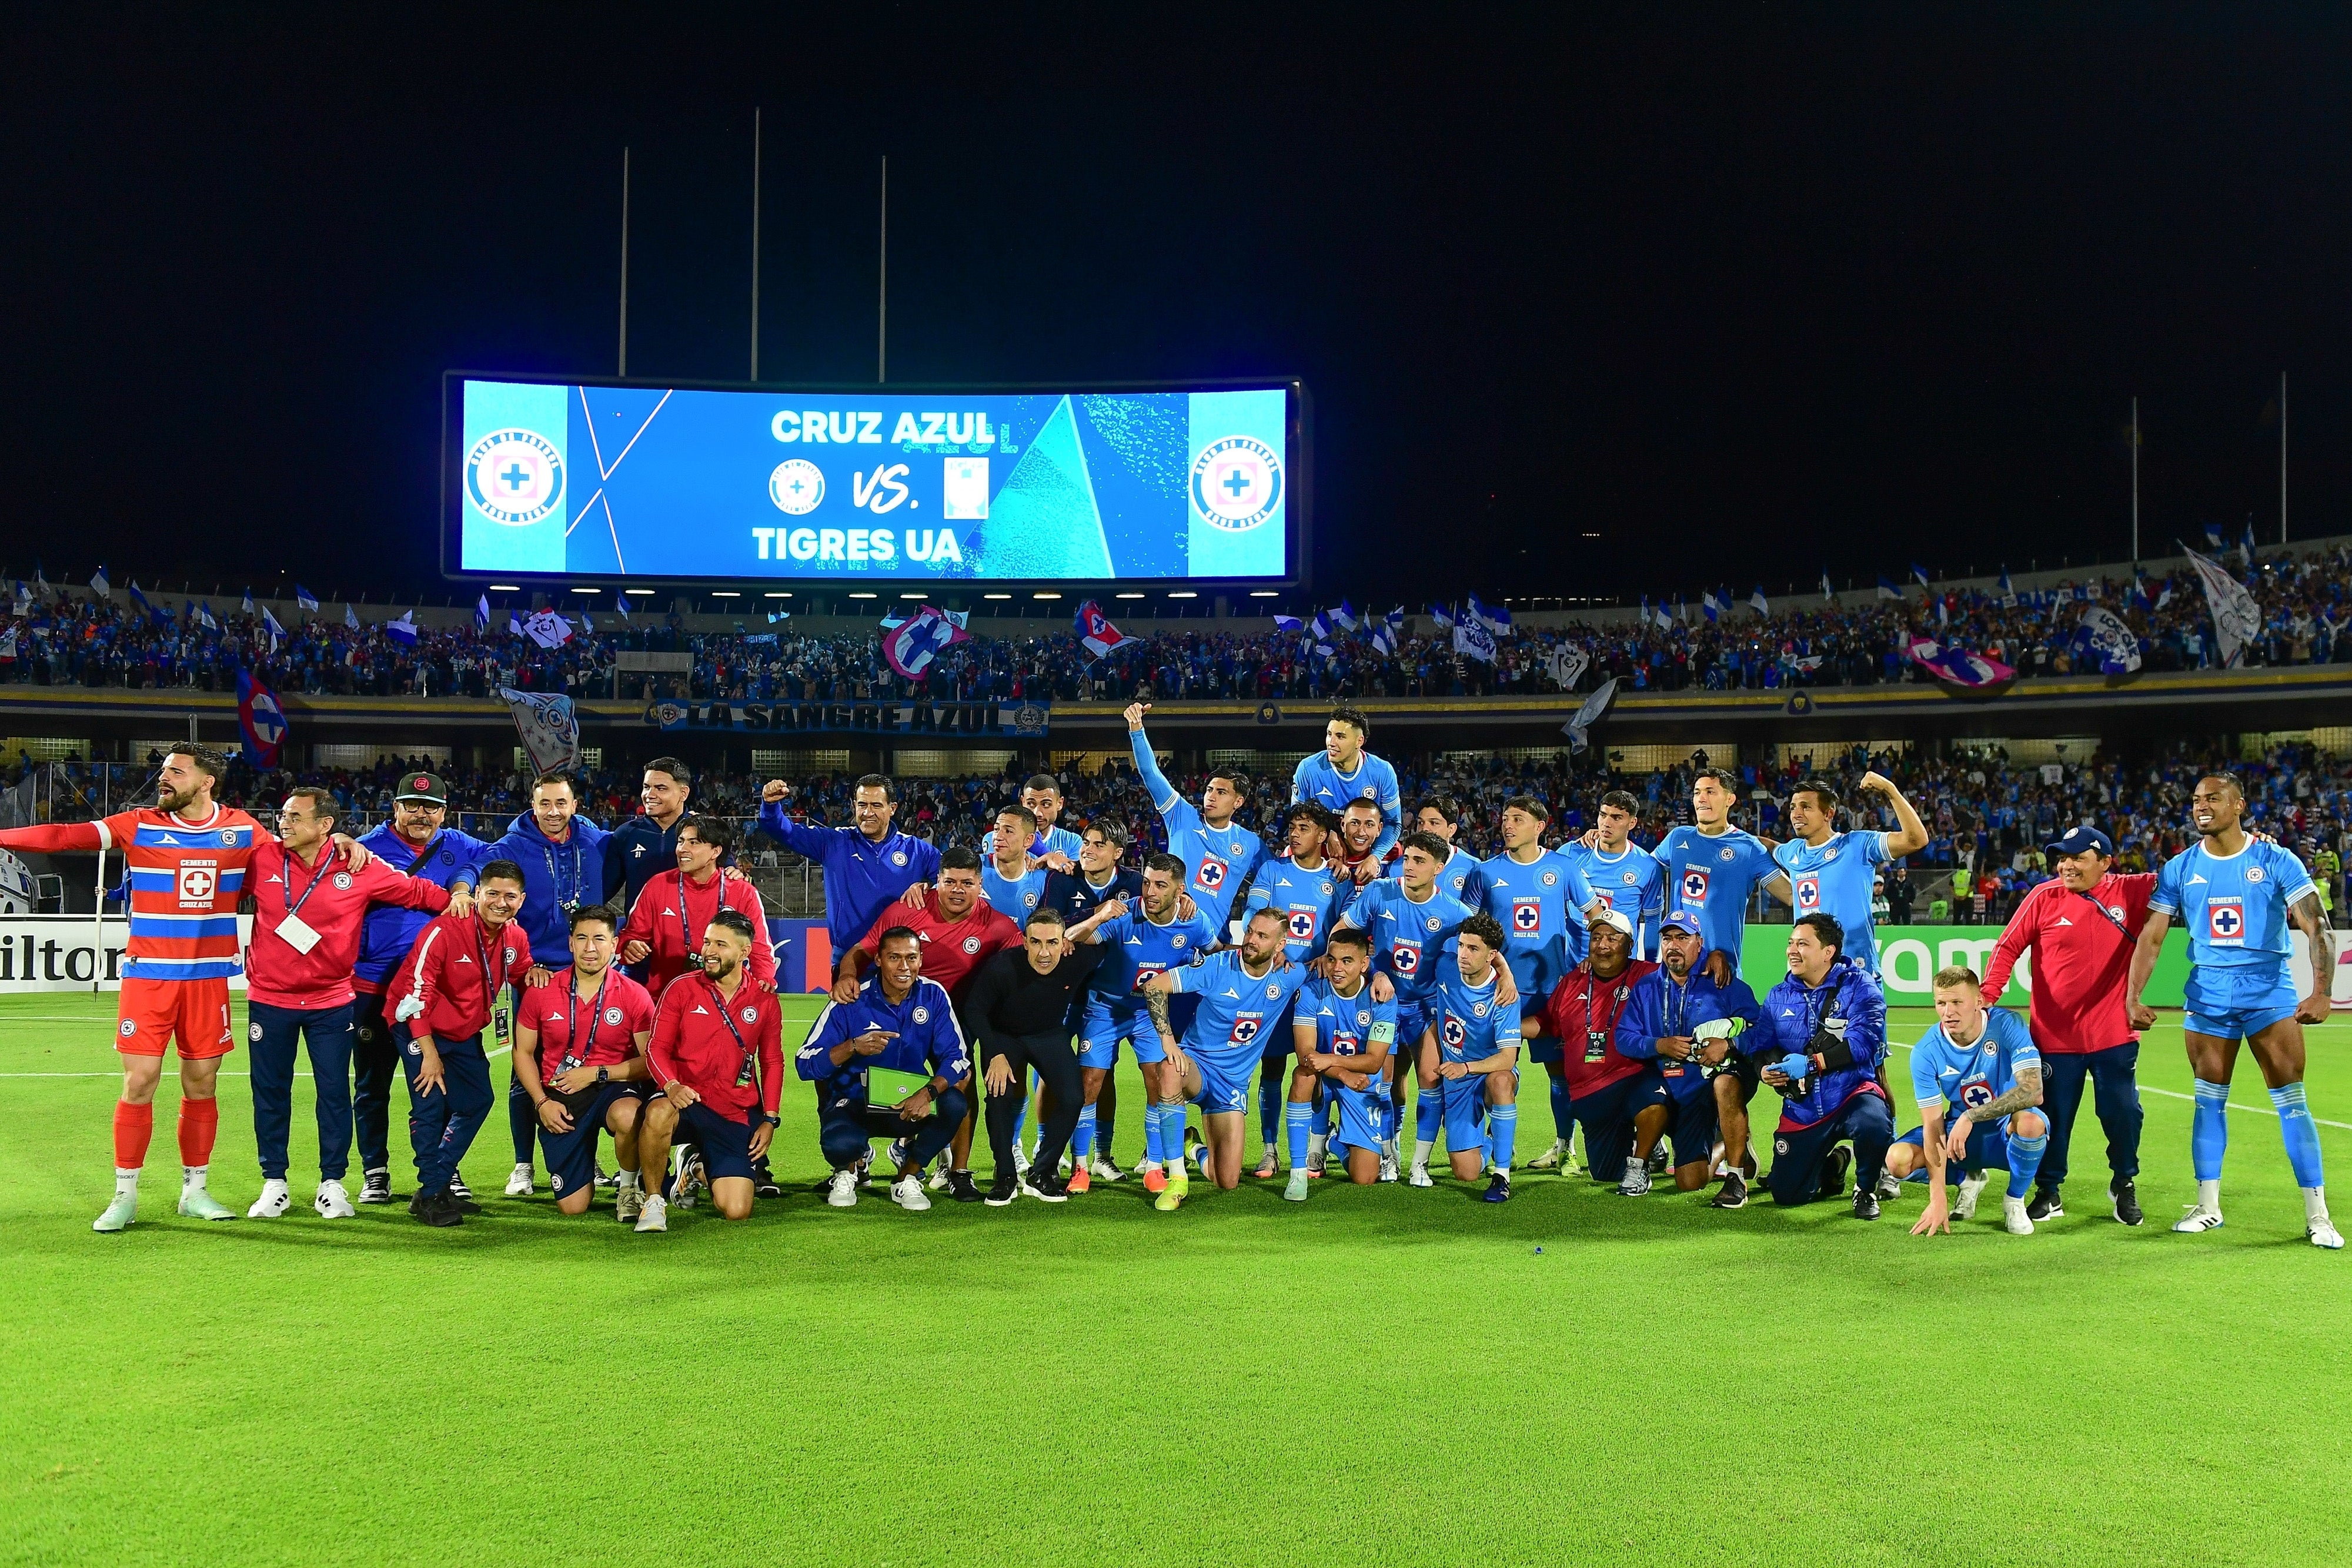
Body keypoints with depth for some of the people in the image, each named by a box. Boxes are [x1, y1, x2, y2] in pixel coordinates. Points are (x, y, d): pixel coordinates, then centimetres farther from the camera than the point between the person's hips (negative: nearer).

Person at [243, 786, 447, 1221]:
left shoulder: (361, 868, -6)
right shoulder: (262, 859, -4)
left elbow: (418, 892, 2)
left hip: (331, 1001, -1)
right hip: (269, 999, 1)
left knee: (335, 1091, 3)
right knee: (270, 1092, 8)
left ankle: (332, 1184, 16)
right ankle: (274, 1185, 21)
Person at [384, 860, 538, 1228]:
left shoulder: (516, 937, -6)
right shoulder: (444, 929, -26)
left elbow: (523, 974, 16)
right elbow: (417, 991, -23)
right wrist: (430, 1053, -21)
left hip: (465, 1032, 7)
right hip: (421, 1029, -7)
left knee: (477, 1101, 7)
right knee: (430, 1106, -12)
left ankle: (438, 1186, 20)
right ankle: (431, 1197, 2)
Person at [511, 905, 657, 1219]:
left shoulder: (635, 996, -8)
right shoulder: (541, 992, -2)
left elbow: (649, 1062, -7)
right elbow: (523, 1052, 8)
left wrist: (595, 1073, -15)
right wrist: (542, 1102, -4)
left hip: (611, 1088, -2)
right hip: (559, 1098, 2)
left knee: (628, 1116, -41)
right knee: (573, 1207, -2)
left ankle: (629, 1187, -8)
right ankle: (585, 1164, 37)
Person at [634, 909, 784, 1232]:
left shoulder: (765, 1002, 7)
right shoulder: (682, 989, 1)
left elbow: (772, 1062, 16)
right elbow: (657, 1048, -2)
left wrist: (769, 1119, 8)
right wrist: (671, 1085, -23)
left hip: (736, 1114, 2)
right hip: (685, 1098, -2)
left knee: (737, 1212, -9)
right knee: (659, 1114, -41)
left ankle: (700, 1166, 27)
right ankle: (654, 1201, -15)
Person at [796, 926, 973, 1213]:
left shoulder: (933, 996, -8)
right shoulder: (851, 1002, -15)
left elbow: (957, 1058, -12)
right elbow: (805, 1064, -16)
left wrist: (928, 1092, -31)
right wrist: (854, 1047, -33)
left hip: (909, 1104, 3)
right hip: (854, 1102, -2)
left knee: (955, 1104, -28)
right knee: (840, 1144, -35)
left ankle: (907, 1178, -1)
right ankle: (850, 1167, 7)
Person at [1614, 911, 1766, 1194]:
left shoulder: (1724, 984, 0)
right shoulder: (1645, 988, 9)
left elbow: (1759, 1029, -10)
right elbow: (1623, 1038, 1)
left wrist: (1728, 1046, -28)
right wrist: (1659, 1045, -17)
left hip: (1709, 1086, -2)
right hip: (1665, 1088, 2)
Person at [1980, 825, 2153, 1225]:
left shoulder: (2131, 892, -2)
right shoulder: (2044, 898, -4)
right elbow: (2008, 946, -2)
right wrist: (1988, 993, -14)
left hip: (2115, 1034, 1)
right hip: (2055, 1035, 0)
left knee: (2123, 1114, 4)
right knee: (2053, 1116, 6)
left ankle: (2124, 1184, 30)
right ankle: (2049, 1191, 24)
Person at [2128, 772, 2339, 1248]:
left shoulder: (2277, 861, -4)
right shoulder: (2179, 869, 4)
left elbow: (2318, 929, -8)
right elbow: (2150, 939, 5)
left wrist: (2321, 992, -21)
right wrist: (2132, 998, -7)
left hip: (2269, 990, -3)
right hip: (2207, 993, 3)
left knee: (2291, 1100, -4)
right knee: (2209, 1100, 7)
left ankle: (2318, 1216, 4)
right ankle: (2207, 1207, 17)